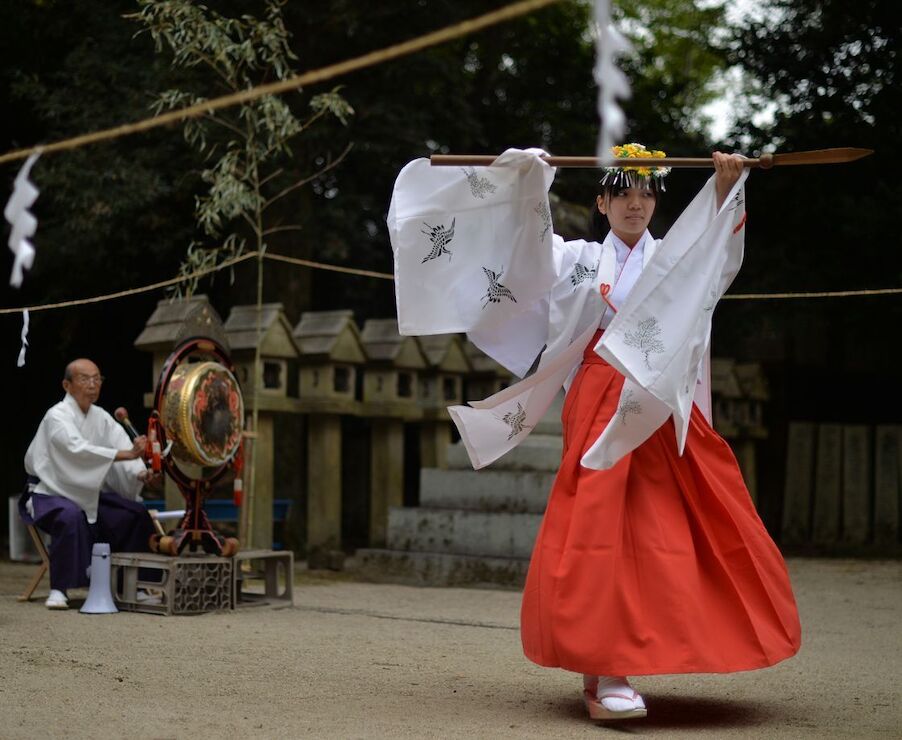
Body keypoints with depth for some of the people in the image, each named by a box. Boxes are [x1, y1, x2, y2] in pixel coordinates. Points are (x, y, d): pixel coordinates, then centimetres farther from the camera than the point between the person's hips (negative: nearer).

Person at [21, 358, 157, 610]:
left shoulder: (101, 417, 5)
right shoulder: (57, 416, -18)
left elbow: (123, 447, -7)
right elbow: (79, 450, -35)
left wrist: (140, 473, -29)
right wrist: (126, 454, -45)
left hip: (89, 493, 7)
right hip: (51, 493, -7)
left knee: (137, 514, -9)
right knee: (71, 516, -38)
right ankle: (59, 589, -28)